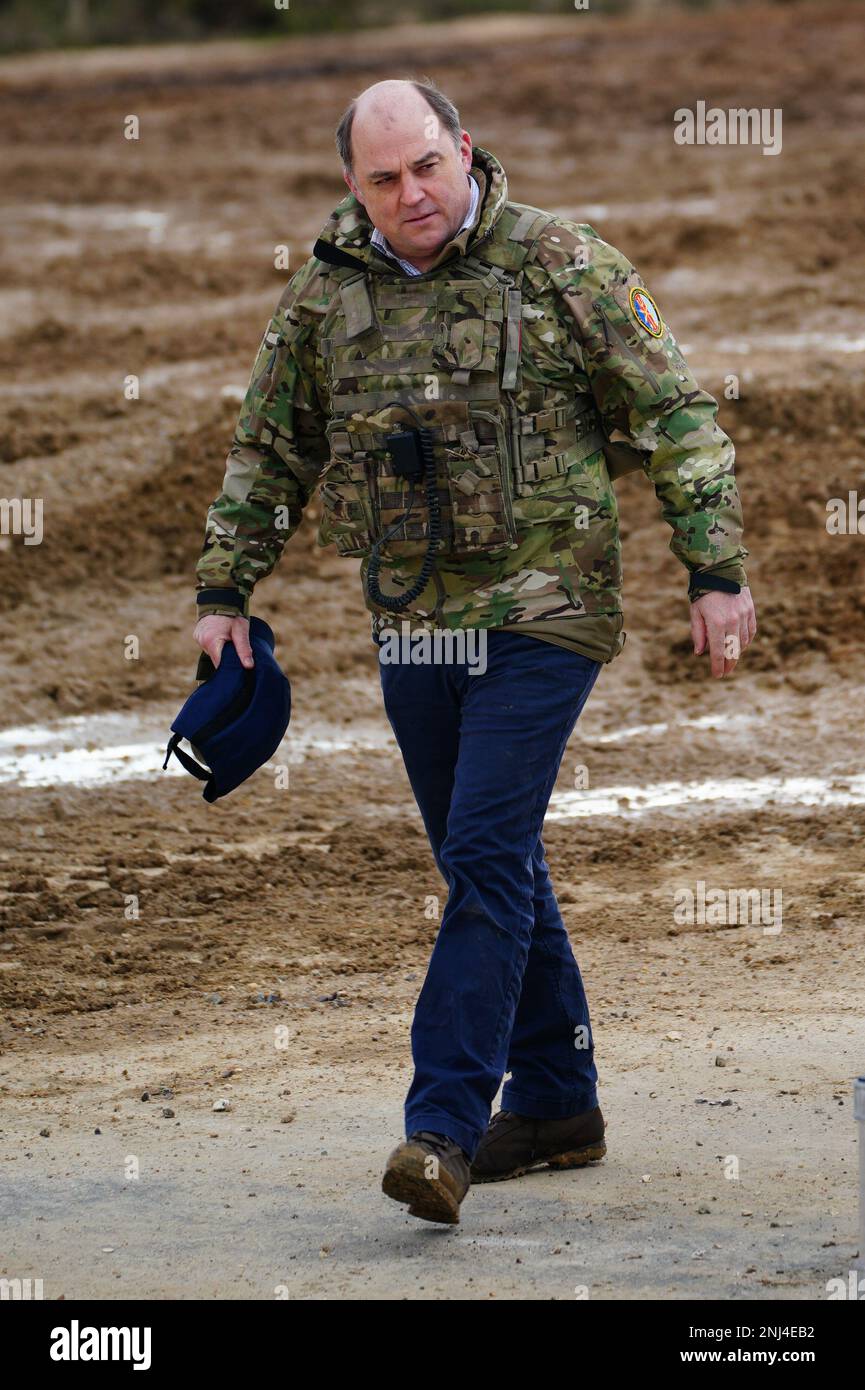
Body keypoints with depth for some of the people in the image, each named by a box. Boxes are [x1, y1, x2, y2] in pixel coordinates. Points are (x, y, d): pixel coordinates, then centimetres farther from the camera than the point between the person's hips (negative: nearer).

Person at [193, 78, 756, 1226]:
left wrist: (716, 571, -8)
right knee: (490, 866, 11)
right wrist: (224, 591, 12)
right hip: (413, 624, 5)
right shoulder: (326, 292, 6)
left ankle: (445, 1125, -15)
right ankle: (555, 1103, 22)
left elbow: (677, 415, -3)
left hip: (540, 613, -5)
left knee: (487, 853, -13)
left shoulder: (559, 264, -6)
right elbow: (268, 451, 18)